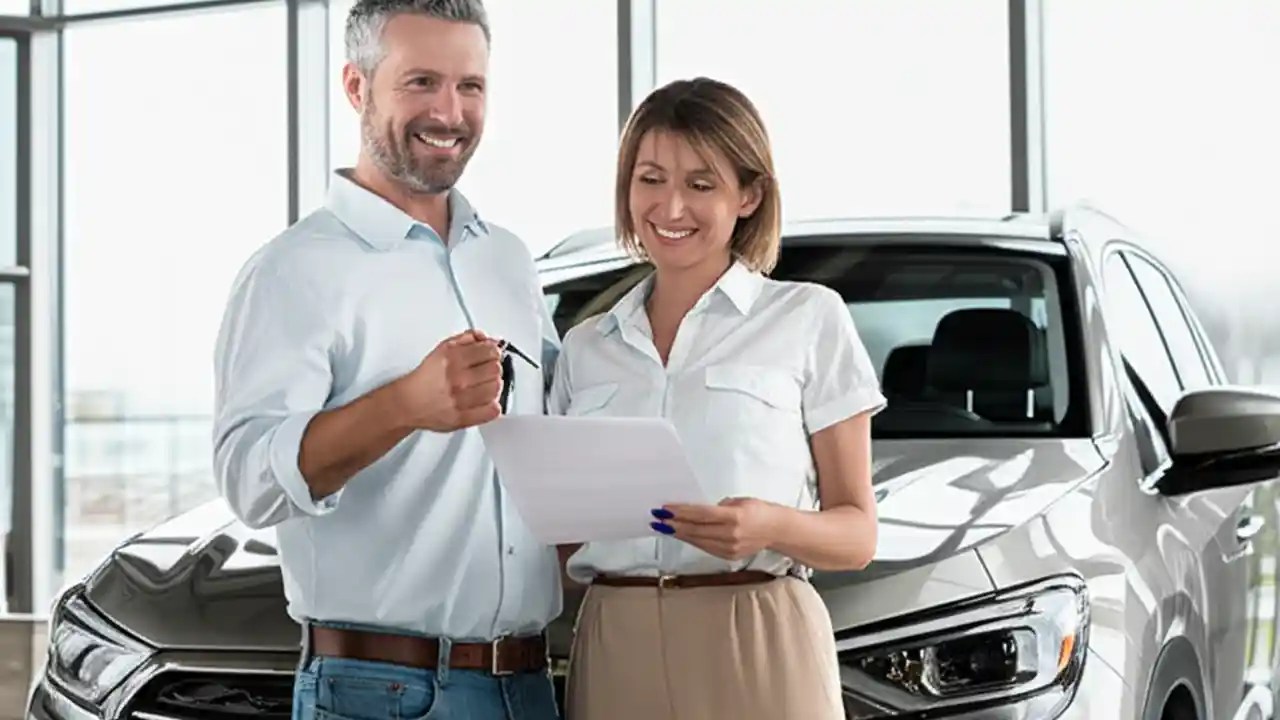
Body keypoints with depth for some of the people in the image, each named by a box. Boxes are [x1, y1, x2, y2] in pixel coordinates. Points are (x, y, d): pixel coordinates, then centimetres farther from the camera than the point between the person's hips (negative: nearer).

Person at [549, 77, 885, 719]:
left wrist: (773, 525, -19)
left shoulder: (810, 319, 2)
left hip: (757, 650, -3)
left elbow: (857, 534, 0)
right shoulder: (584, 348, 14)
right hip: (614, 651, 3)